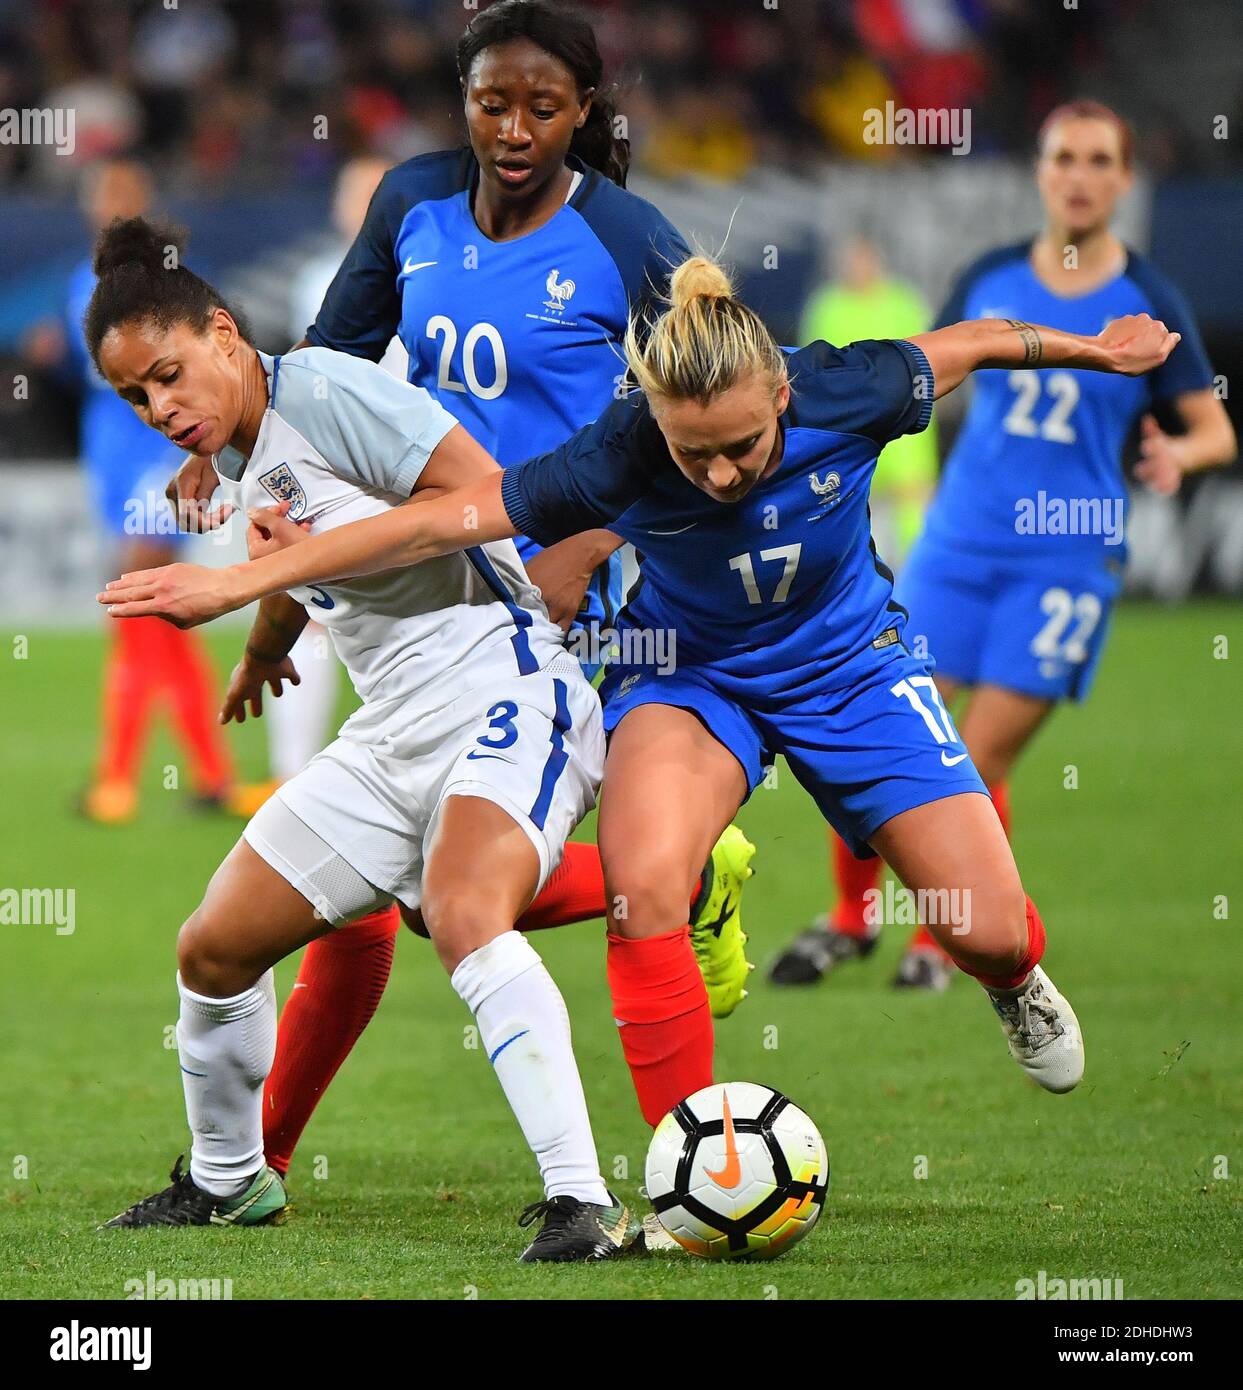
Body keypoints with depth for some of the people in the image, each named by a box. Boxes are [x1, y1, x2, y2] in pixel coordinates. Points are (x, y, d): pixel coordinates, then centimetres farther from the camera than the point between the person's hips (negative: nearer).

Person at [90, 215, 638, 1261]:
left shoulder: (321, 390, -13)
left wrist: (321, 548, -17)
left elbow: (489, 495, -19)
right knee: (214, 949, 9)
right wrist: (268, 640, 47)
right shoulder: (240, 459, 13)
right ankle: (227, 1180, 33)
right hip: (391, 732, 9)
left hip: (503, 687, -9)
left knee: (463, 917, -34)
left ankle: (582, 1202, -37)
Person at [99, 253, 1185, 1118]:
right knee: (641, 878, -31)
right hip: (690, 675, -1)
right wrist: (245, 581, -28)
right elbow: (442, 520, -28)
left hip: (848, 665, 1)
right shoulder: (621, 461, -32)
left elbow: (969, 345, -8)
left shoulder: (845, 396, -29)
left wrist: (1095, 350, 9)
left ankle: (1016, 984, 37)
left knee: (989, 933, -4)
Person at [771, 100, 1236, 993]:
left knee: (979, 763, -7)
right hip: (960, 543, 3)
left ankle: (943, 943, 12)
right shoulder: (991, 281, 6)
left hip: (1068, 559, -3)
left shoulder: (1148, 305, -2)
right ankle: (853, 918, 18)